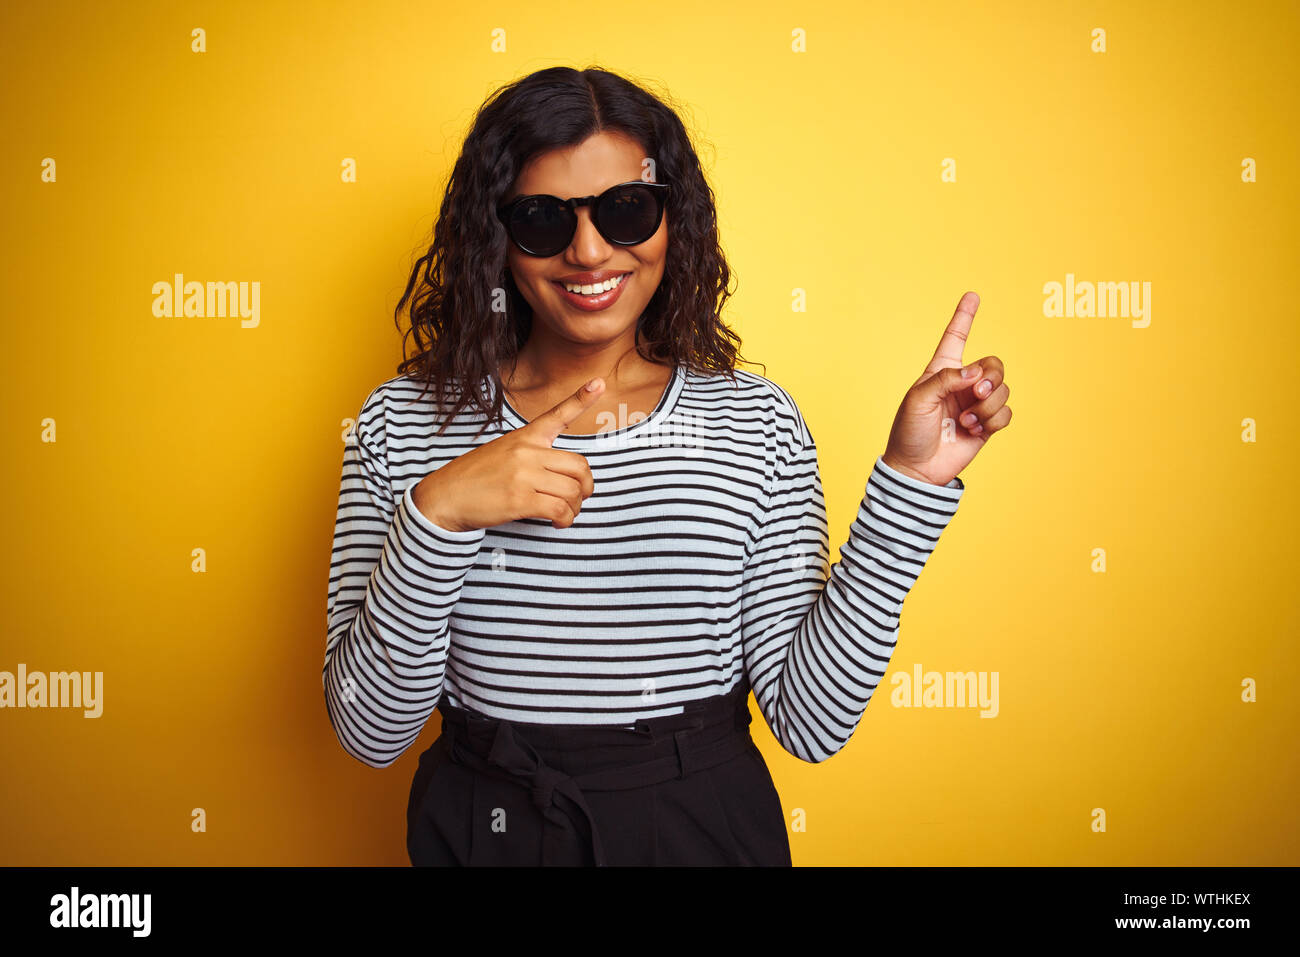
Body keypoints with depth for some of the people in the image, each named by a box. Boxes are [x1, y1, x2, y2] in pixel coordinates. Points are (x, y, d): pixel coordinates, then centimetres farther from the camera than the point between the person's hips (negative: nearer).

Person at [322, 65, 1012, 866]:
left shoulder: (756, 421, -7)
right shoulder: (403, 422, -7)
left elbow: (811, 720, -11)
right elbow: (371, 732, -11)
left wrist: (911, 481, -16)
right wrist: (436, 516, -25)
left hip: (705, 825, 0)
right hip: (483, 827, 1)